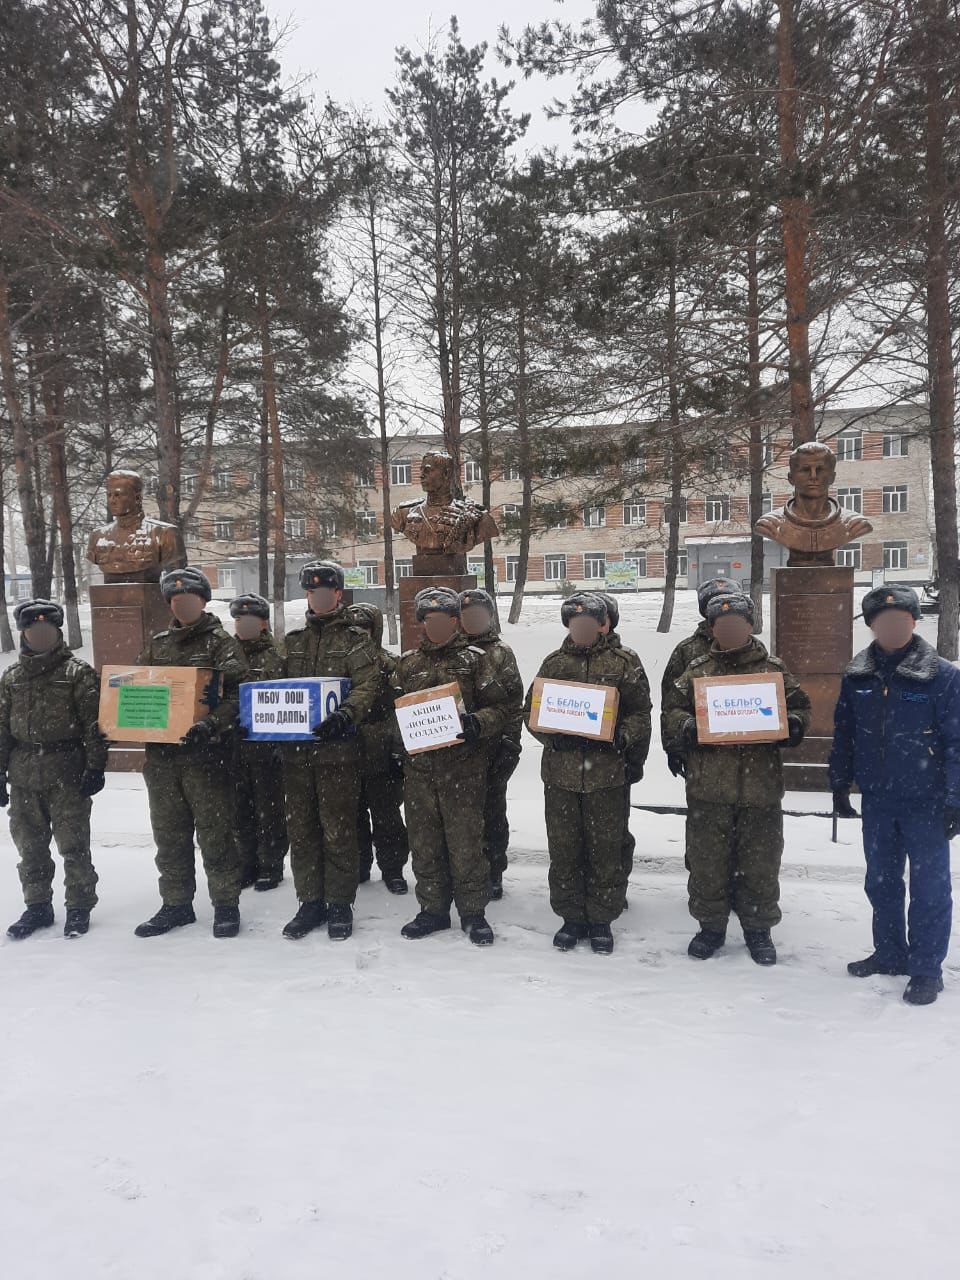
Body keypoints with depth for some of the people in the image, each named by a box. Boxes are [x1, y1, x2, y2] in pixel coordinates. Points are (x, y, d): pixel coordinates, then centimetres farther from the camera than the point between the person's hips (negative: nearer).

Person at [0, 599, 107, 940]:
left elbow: (93, 724, -6)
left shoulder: (78, 673, -2)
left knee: (73, 844, 0)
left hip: (67, 774, -4)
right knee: (29, 845, 12)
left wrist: (95, 767, -11)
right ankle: (37, 906, 26)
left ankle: (79, 907, 13)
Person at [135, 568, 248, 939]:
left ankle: (225, 904, 14)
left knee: (215, 833, 1)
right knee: (169, 835, 14)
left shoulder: (221, 643, -3)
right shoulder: (157, 643, 14)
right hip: (161, 753, 6)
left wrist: (213, 723, -28)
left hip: (205, 752, -6)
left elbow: (237, 696, -12)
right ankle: (176, 904, 27)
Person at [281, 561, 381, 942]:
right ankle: (310, 902, 20)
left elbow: (368, 685, -11)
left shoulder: (355, 640, 3)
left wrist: (345, 714, -29)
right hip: (296, 746, 5)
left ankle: (340, 904, 13)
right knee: (301, 828, 9)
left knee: (337, 828, 0)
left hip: (337, 746, -4)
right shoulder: (293, 640, 18)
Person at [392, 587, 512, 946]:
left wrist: (478, 723, -19)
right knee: (424, 841, 10)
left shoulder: (474, 658, 2)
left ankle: (473, 913, 16)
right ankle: (433, 909, 24)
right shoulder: (408, 661, 12)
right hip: (419, 765, 4)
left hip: (463, 765, -3)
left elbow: (500, 706, -1)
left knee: (466, 842, 1)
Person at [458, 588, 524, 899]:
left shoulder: (501, 654, 2)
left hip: (492, 748, -2)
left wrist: (510, 742, -7)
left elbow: (514, 702, -1)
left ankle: (493, 874, 19)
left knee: (492, 812, 7)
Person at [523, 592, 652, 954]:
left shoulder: (620, 664, 3)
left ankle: (601, 919, 20)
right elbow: (531, 709, 10)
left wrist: (622, 738, -13)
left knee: (605, 849, 5)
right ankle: (572, 917, 23)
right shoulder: (553, 663, 8)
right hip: (560, 771, 2)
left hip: (605, 771, -1)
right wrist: (551, 735, -8)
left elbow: (640, 711, 5)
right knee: (564, 848, 8)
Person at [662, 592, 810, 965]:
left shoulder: (773, 669, 6)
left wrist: (792, 725, -9)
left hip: (761, 785, 0)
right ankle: (711, 925, 26)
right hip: (708, 785, 0)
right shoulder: (697, 670, 5)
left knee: (760, 862, 9)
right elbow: (671, 711, 4)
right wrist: (689, 727, -16)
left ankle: (758, 928, 28)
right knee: (707, 861, 9)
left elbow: (800, 706, 13)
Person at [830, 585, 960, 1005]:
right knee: (881, 881, 17)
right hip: (876, 800, 5)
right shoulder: (856, 677, 2)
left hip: (926, 801, -4)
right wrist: (840, 784, 12)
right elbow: (843, 734, 11)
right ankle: (889, 952, 34)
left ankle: (926, 969, 19)